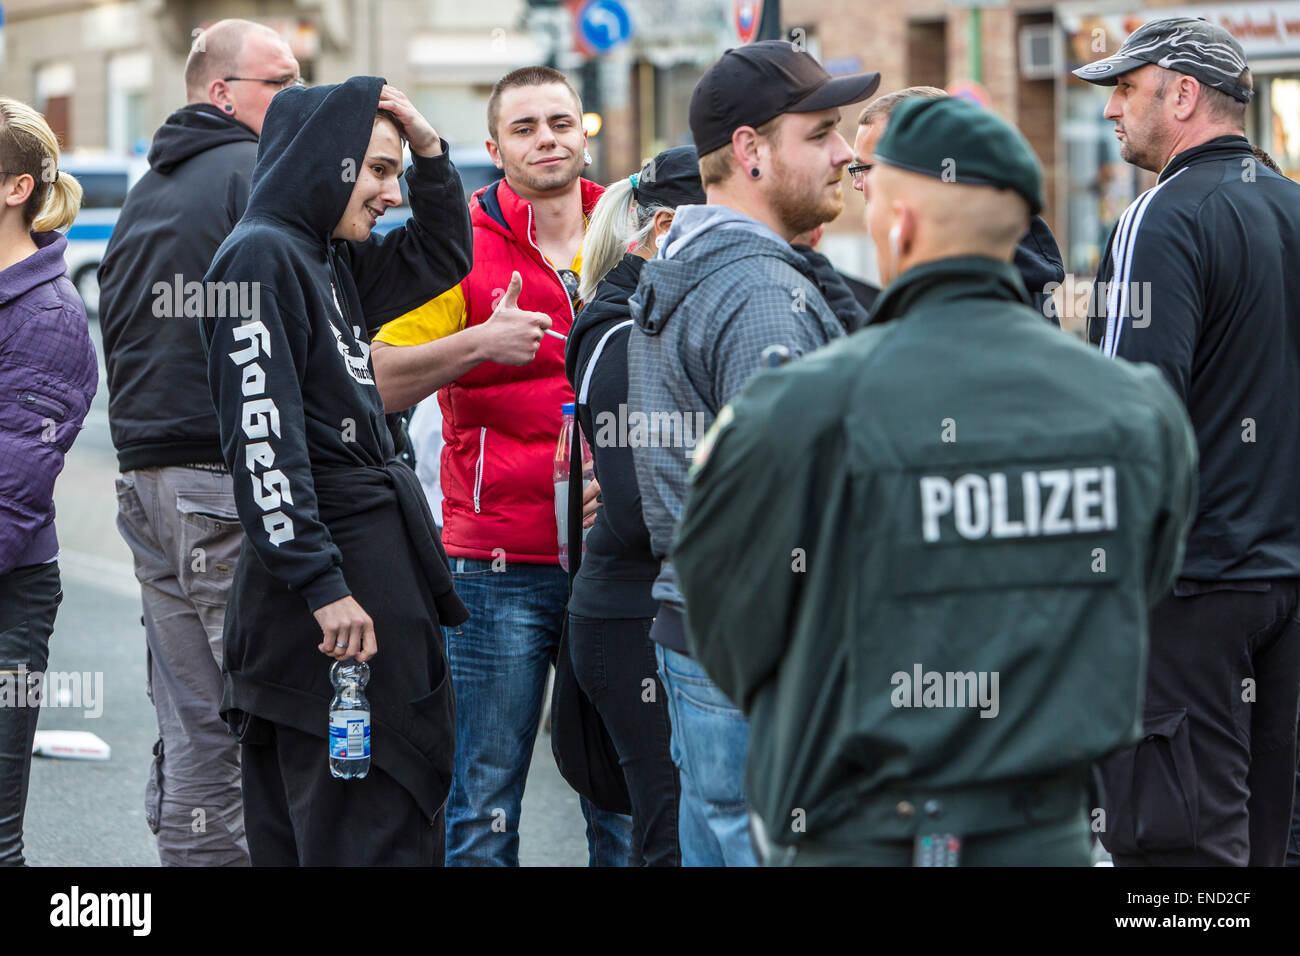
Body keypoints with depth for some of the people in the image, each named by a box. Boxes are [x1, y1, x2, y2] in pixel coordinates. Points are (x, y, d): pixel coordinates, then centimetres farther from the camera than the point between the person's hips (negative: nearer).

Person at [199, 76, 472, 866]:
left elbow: (442, 256, 33)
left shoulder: (333, 261, 16)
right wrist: (322, 586, -22)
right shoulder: (260, 257, -12)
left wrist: (429, 150, 14)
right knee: (357, 828, -8)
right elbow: (262, 437, -19)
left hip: (376, 555, 10)